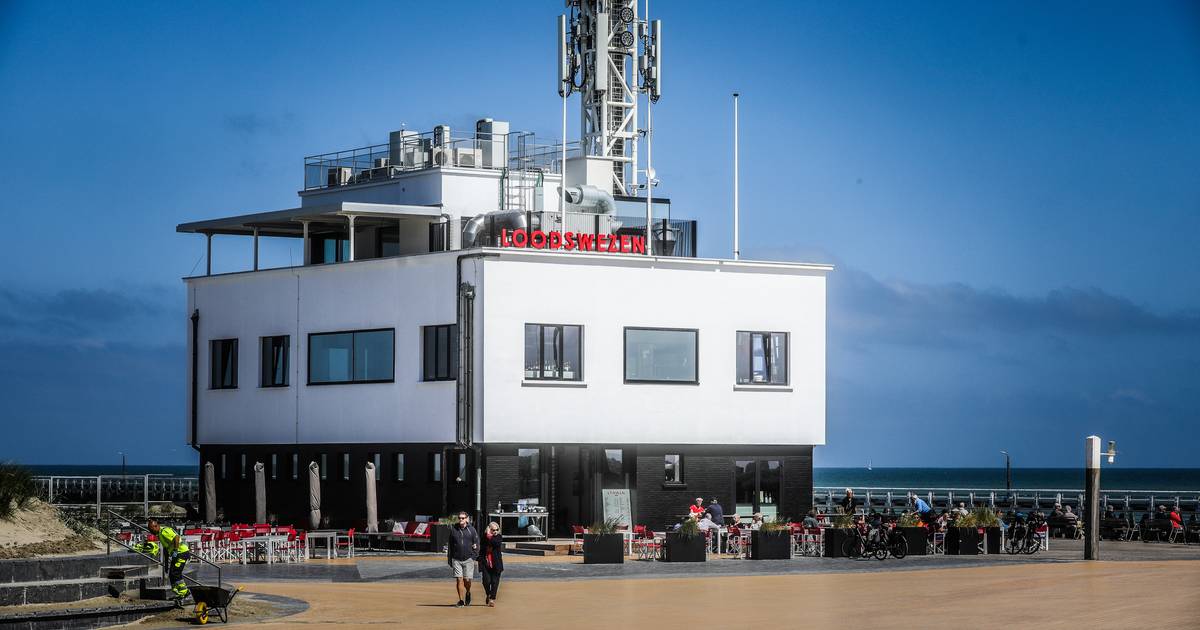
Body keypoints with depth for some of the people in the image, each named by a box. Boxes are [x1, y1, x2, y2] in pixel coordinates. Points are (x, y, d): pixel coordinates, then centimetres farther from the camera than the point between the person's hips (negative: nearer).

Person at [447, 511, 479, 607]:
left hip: (468, 559, -1)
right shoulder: (453, 530, 6)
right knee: (459, 580, -6)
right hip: (456, 559, 1)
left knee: (467, 580, -1)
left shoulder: (471, 530, 3)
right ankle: (461, 600, 0)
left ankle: (468, 594, 29)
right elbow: (450, 546, 12)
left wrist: (474, 556, -4)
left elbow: (477, 543, 6)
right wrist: (449, 560, 10)